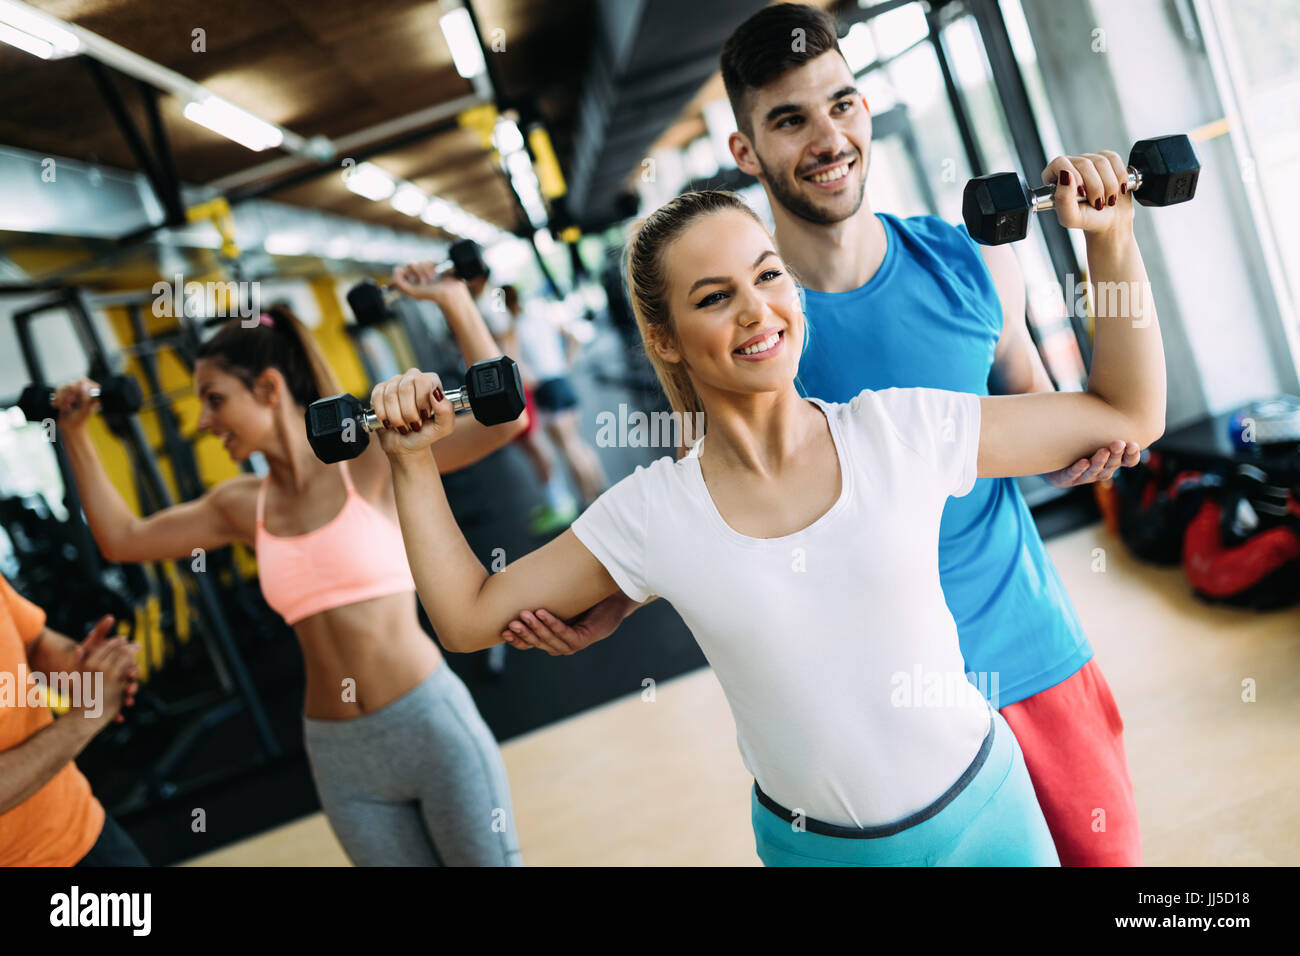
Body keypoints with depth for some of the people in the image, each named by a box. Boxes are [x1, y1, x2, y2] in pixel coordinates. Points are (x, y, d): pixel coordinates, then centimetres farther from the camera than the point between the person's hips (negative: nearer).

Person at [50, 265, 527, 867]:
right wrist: (73, 434, 18)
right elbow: (120, 538, 18)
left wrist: (453, 300, -15)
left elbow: (504, 417, -16)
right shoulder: (242, 506, 8)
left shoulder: (370, 459, -7)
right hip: (340, 754, 5)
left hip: (432, 725, -4)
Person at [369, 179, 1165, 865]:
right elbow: (470, 616, -3)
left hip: (982, 808, 1)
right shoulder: (651, 515, -12)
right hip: (811, 845, 0)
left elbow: (1127, 414, -4)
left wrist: (1111, 240, -13)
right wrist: (415, 463, -9)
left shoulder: (902, 430, -13)